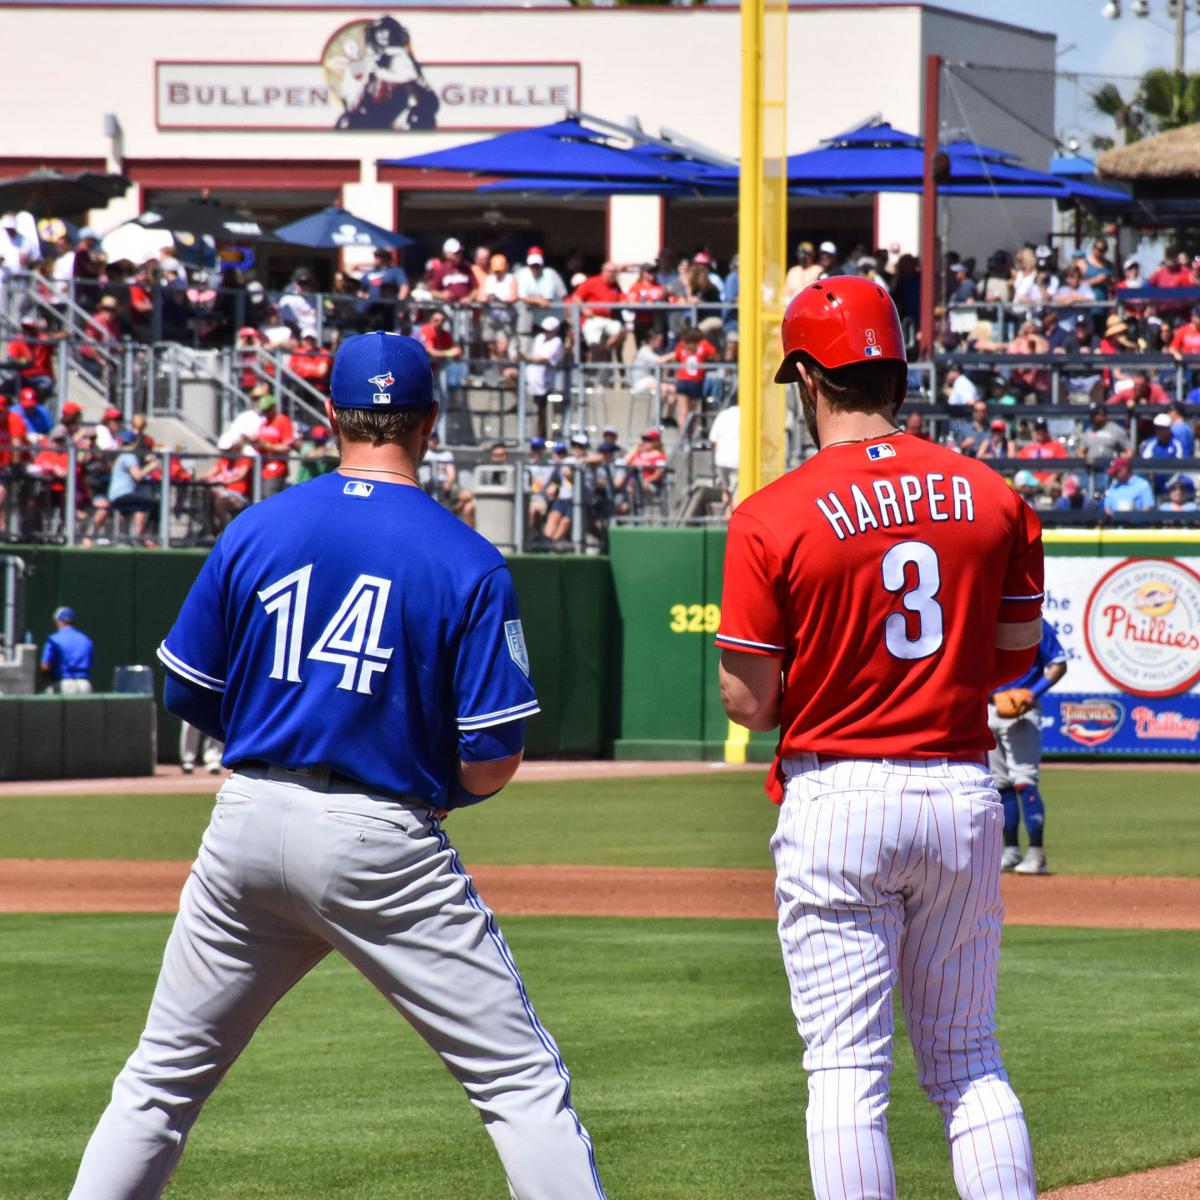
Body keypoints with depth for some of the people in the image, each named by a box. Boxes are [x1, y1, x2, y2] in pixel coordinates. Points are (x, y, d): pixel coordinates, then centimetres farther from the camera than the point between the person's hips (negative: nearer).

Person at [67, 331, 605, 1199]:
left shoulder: (255, 532, 3)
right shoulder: (467, 563, -7)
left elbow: (191, 699, 8)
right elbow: (493, 760, -10)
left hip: (249, 828, 4)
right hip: (385, 844, -4)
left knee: (166, 1074, 17)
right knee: (521, 1078, 0)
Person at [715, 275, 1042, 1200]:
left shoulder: (773, 519, -10)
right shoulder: (993, 498, 1)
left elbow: (749, 703, -8)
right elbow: (1017, 656, 9)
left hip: (836, 801, -4)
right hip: (963, 794, 4)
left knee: (847, 1066, 0)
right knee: (969, 1060, 13)